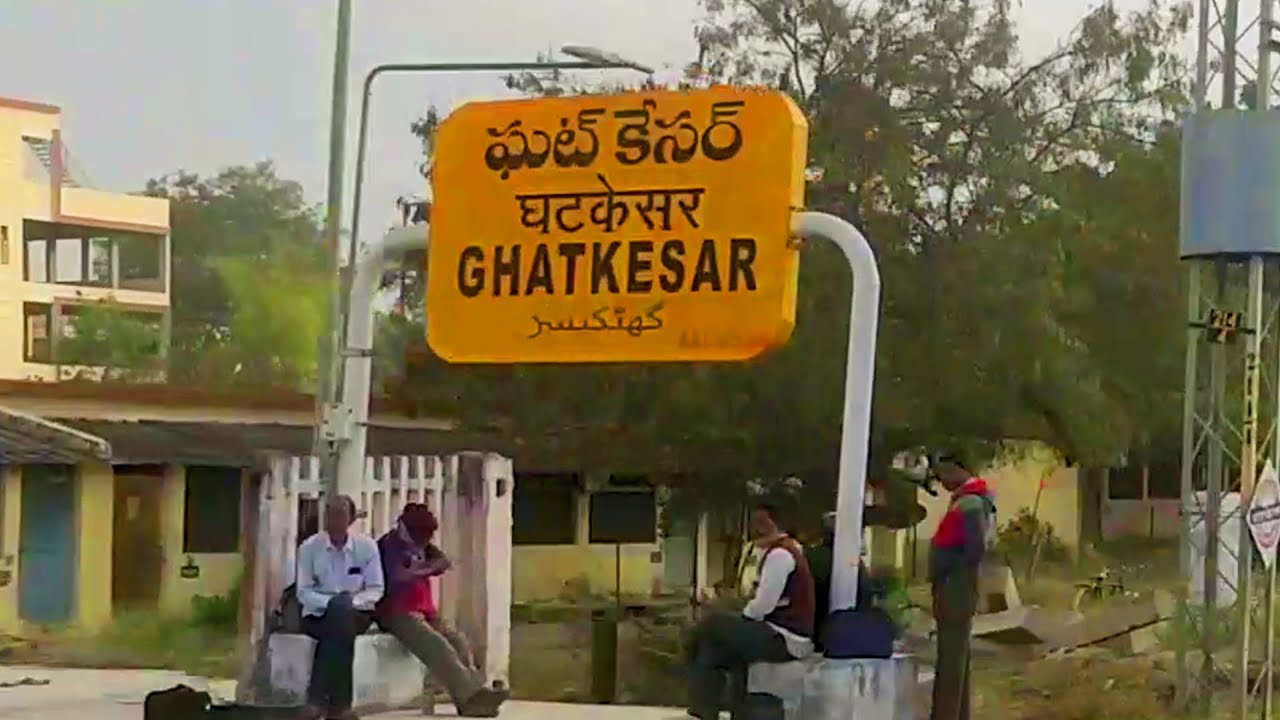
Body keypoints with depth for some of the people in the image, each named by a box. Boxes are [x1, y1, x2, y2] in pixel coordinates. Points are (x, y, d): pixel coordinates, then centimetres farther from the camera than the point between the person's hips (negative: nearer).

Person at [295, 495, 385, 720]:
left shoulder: (367, 546, 0)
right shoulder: (309, 547, -2)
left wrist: (352, 602, -19)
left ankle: (318, 699, -29)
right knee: (338, 611, -34)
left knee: (342, 612, -34)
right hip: (318, 615, 0)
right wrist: (331, 602, -21)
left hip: (357, 614, 1)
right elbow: (304, 593, -4)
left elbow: (376, 590, 0)